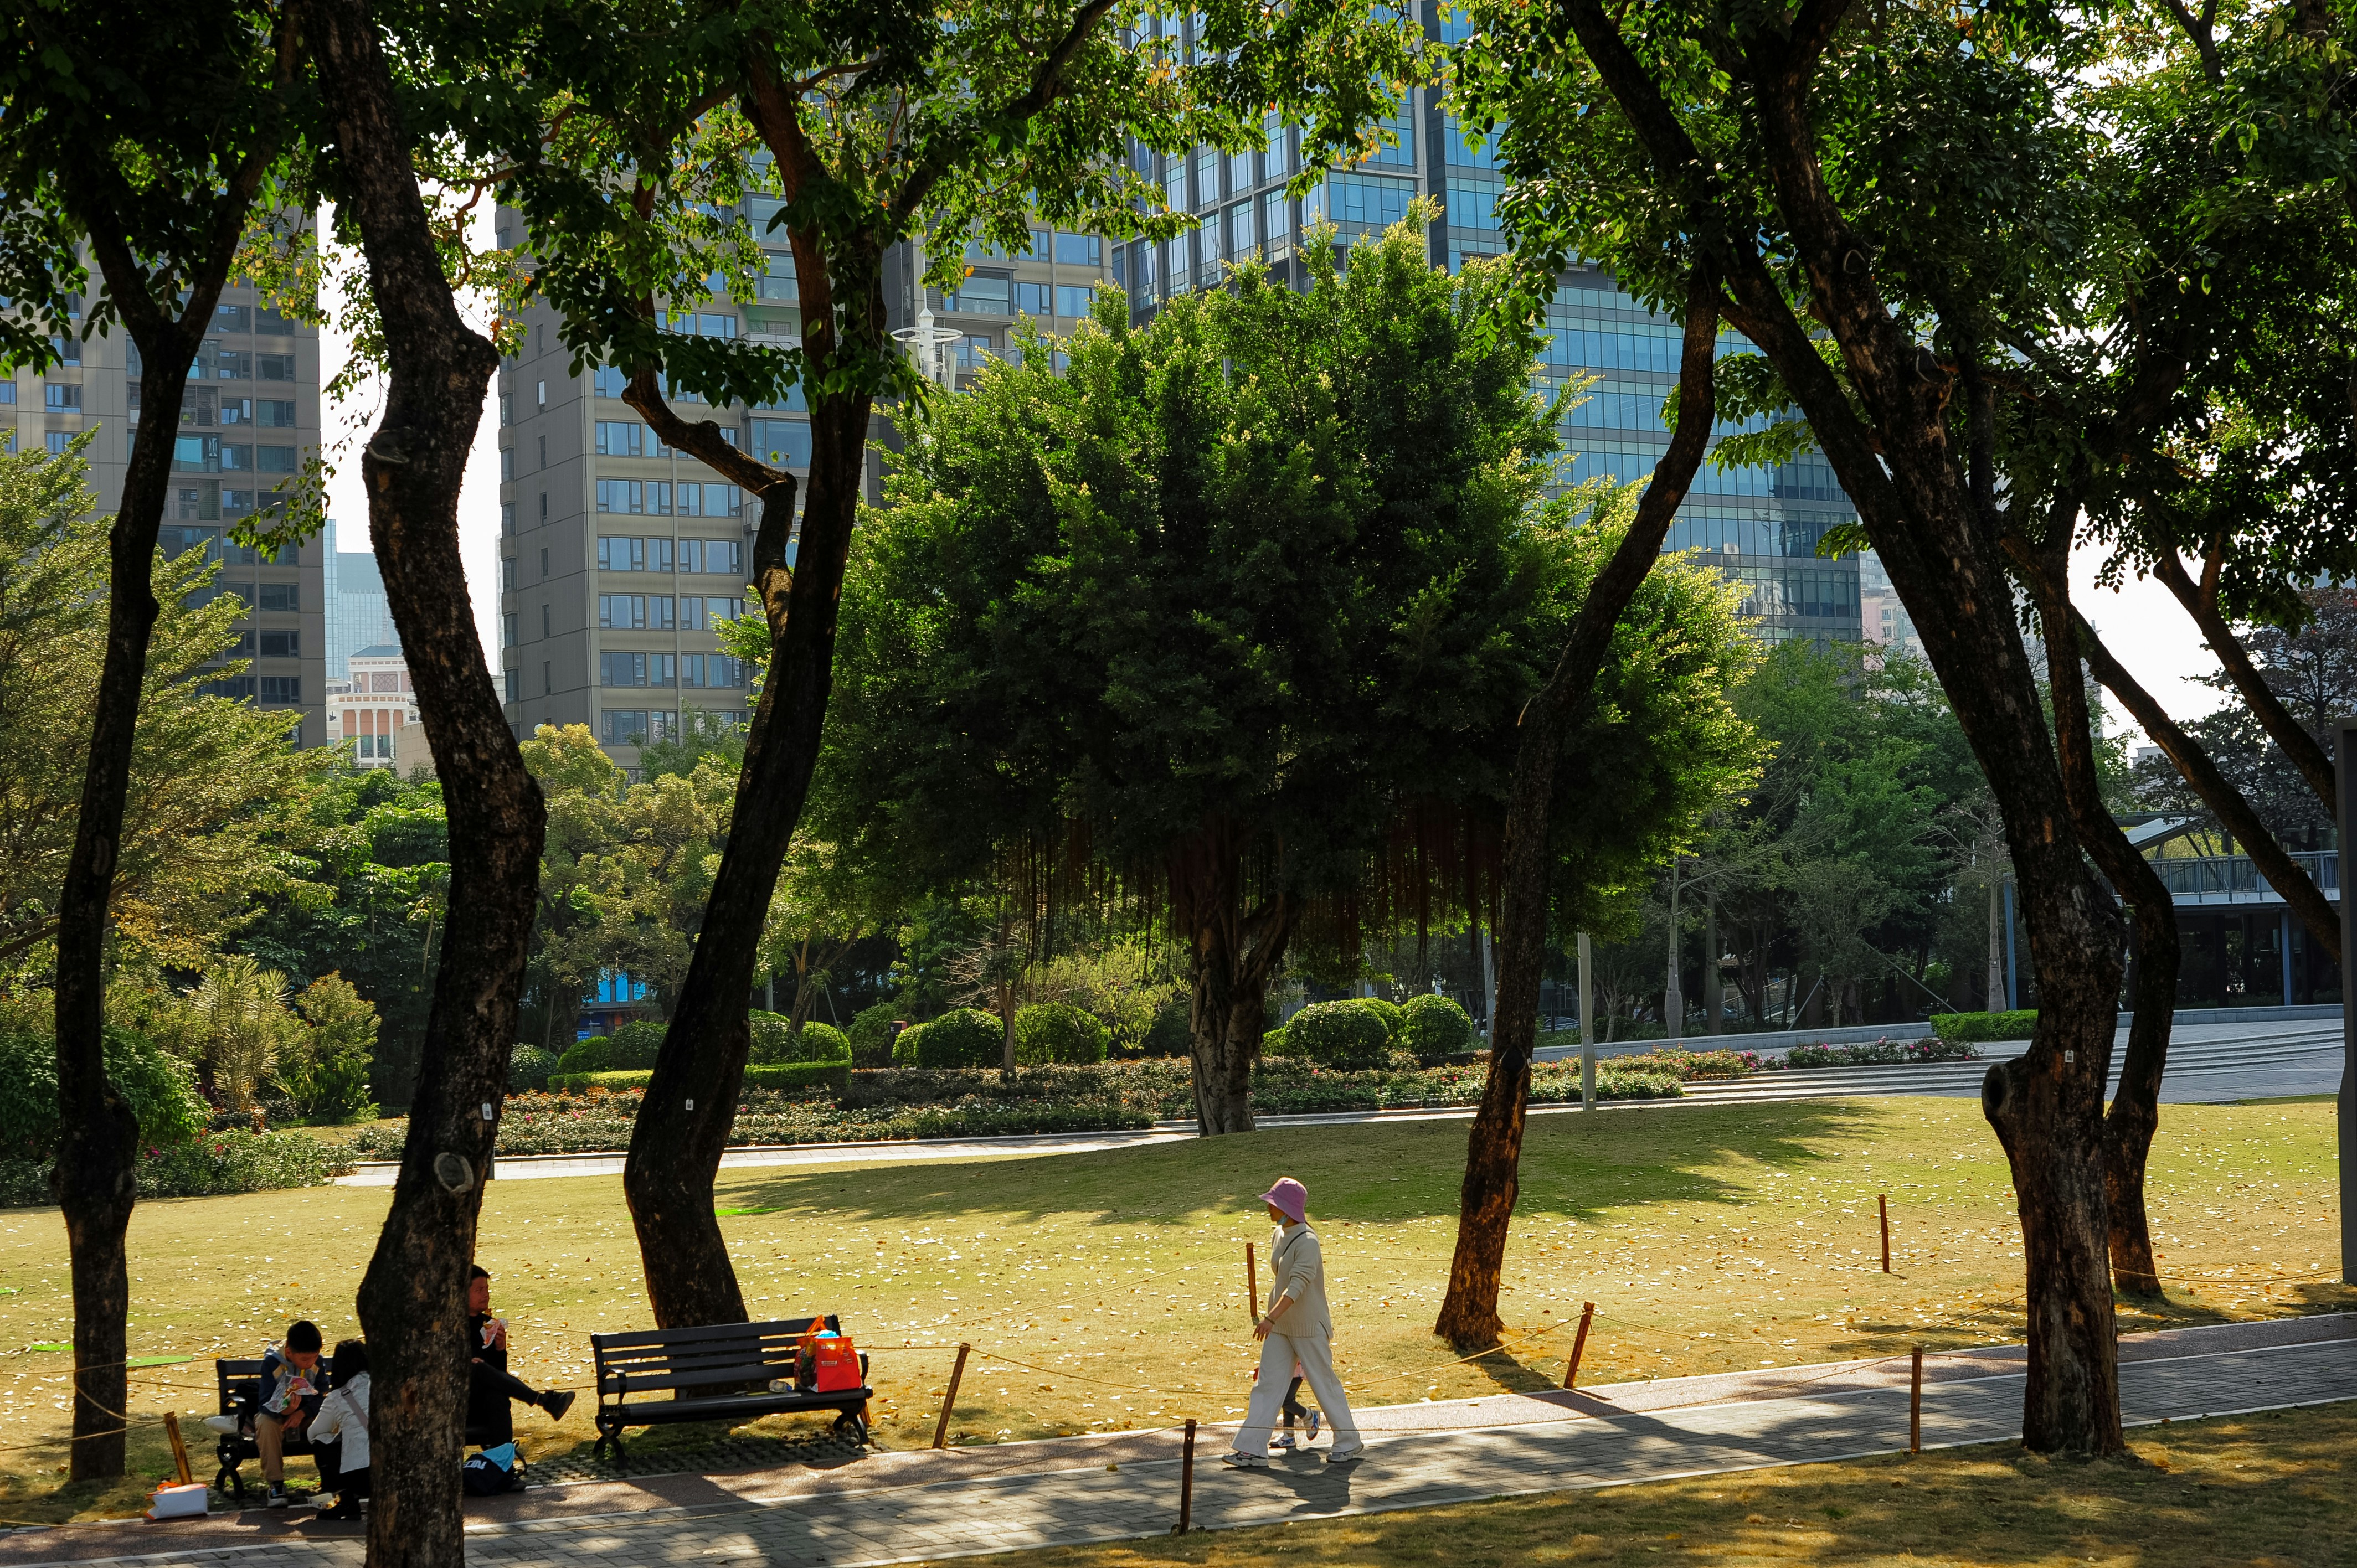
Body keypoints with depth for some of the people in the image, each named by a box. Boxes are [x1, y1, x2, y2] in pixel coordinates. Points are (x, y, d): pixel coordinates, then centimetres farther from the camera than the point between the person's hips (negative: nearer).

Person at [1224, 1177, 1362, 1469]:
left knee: (1324, 1384, 4)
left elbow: (1297, 1285, -32)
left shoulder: (1306, 1242, -21)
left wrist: (1271, 1318, -42)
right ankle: (1252, 1450, 2)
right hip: (1280, 1328, 8)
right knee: (1267, 1385, 3)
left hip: (1308, 1327, -8)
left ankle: (1349, 1443, 20)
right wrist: (1272, 1319, 22)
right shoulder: (1278, 1236, 6)